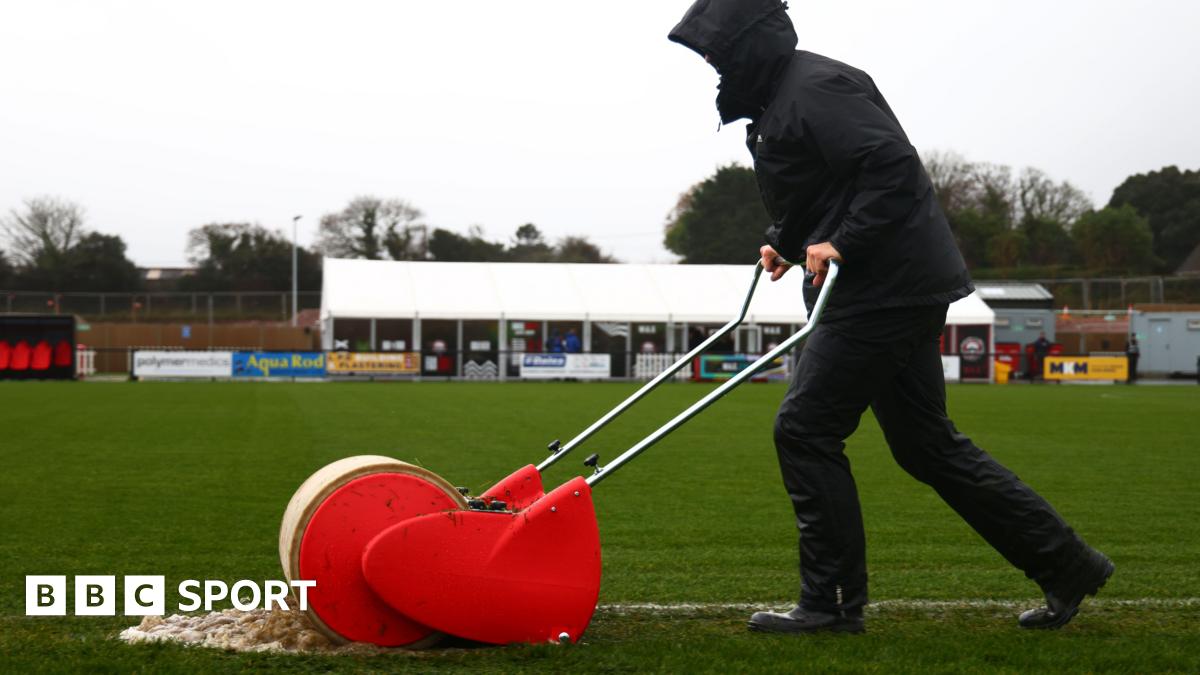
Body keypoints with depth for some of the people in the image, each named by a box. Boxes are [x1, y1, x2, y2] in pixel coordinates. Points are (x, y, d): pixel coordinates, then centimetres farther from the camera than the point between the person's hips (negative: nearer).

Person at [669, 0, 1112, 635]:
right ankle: (1066, 563, 19)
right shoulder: (779, 99, 17)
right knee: (926, 443, 14)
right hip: (903, 290, 11)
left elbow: (894, 167, -24)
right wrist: (785, 242, 14)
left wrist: (842, 244, -24)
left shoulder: (815, 89, -15)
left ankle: (831, 601, 1)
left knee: (805, 429, -6)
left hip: (887, 290, -11)